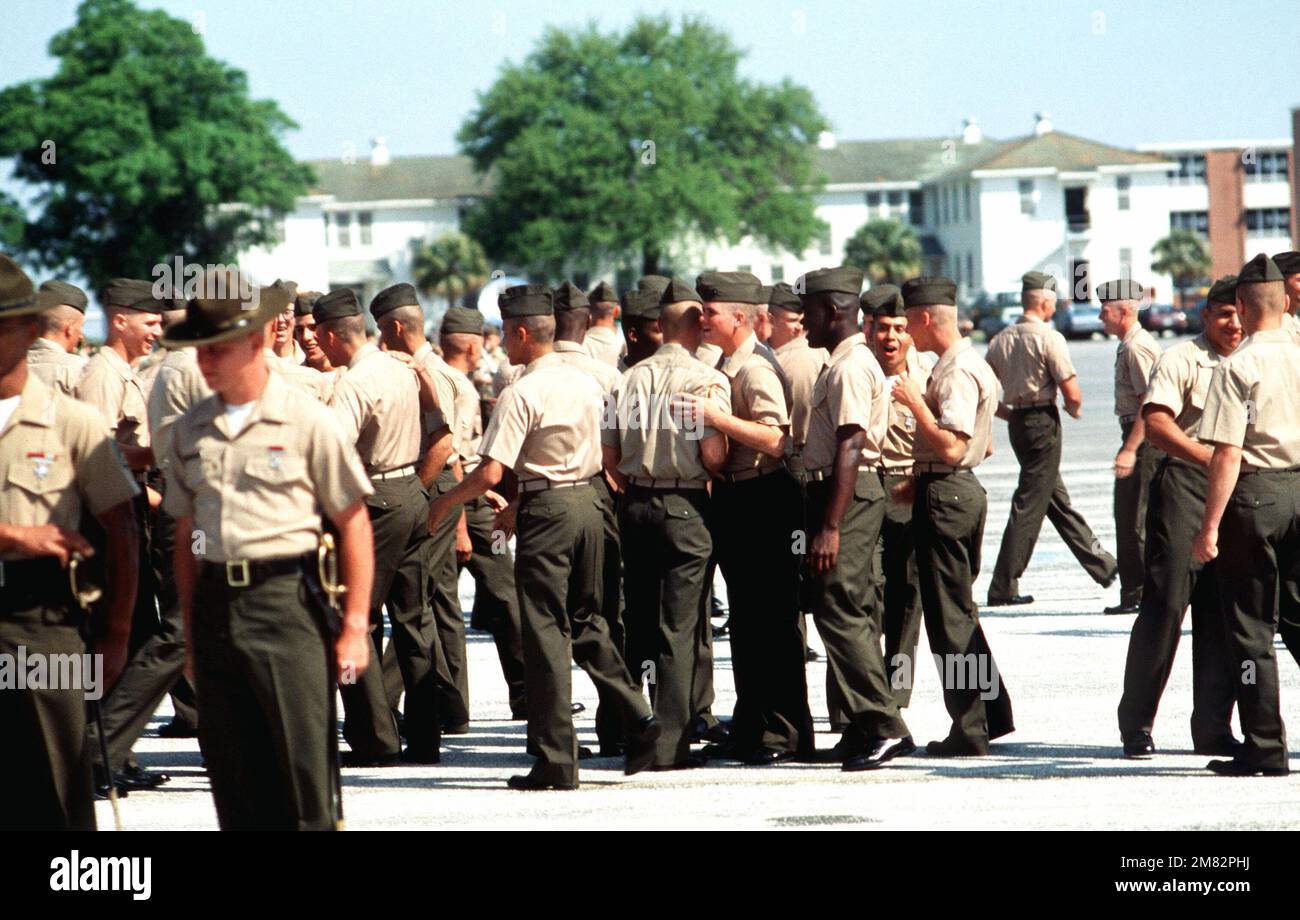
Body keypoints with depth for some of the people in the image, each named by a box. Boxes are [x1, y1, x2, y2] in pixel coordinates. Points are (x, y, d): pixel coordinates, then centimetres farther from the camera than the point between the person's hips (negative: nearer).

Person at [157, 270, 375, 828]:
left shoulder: (307, 422, -3)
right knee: (233, 778, 7)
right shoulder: (187, 433, 10)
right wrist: (192, 634, 14)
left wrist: (354, 626, -6)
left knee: (305, 771, -6)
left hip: (288, 599, -5)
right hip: (216, 605, 5)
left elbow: (354, 526, -1)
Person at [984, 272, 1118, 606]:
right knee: (1030, 504, -4)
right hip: (1043, 421, -8)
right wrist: (1075, 407, 6)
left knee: (1059, 501, 15)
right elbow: (1072, 394, -16)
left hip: (1017, 423, 8)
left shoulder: (1001, 339, 7)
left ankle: (1102, 567, 26)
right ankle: (1003, 588, -6)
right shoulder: (1049, 338, -13)